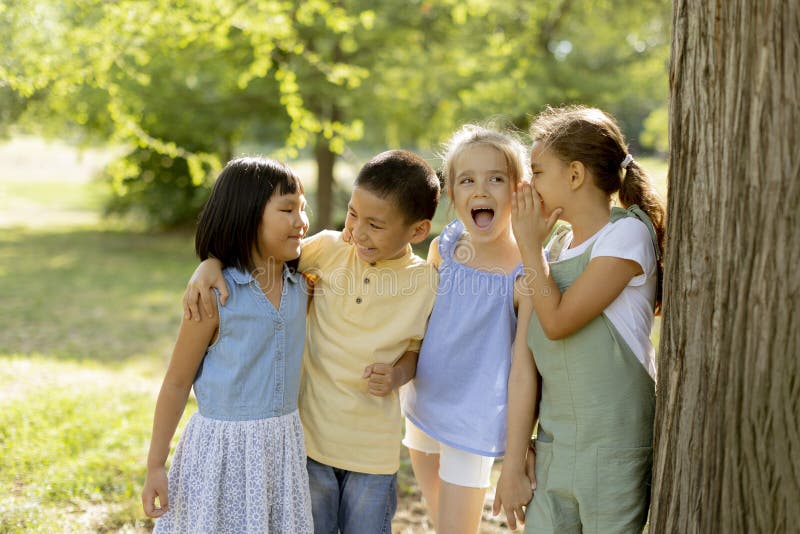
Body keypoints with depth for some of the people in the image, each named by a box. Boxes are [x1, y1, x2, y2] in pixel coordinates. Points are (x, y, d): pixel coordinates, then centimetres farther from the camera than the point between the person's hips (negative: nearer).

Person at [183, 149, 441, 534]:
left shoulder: (425, 282, -9)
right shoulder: (330, 249, -9)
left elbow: (417, 348, 3)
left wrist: (397, 375, -18)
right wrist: (209, 264, -23)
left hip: (373, 449, -1)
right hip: (310, 433, 1)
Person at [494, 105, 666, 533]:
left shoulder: (628, 233, -7)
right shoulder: (547, 255, 11)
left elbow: (558, 321, -15)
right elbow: (523, 368, 6)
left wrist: (530, 244, -4)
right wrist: (513, 465, 5)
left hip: (614, 450, -6)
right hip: (553, 450, 6)